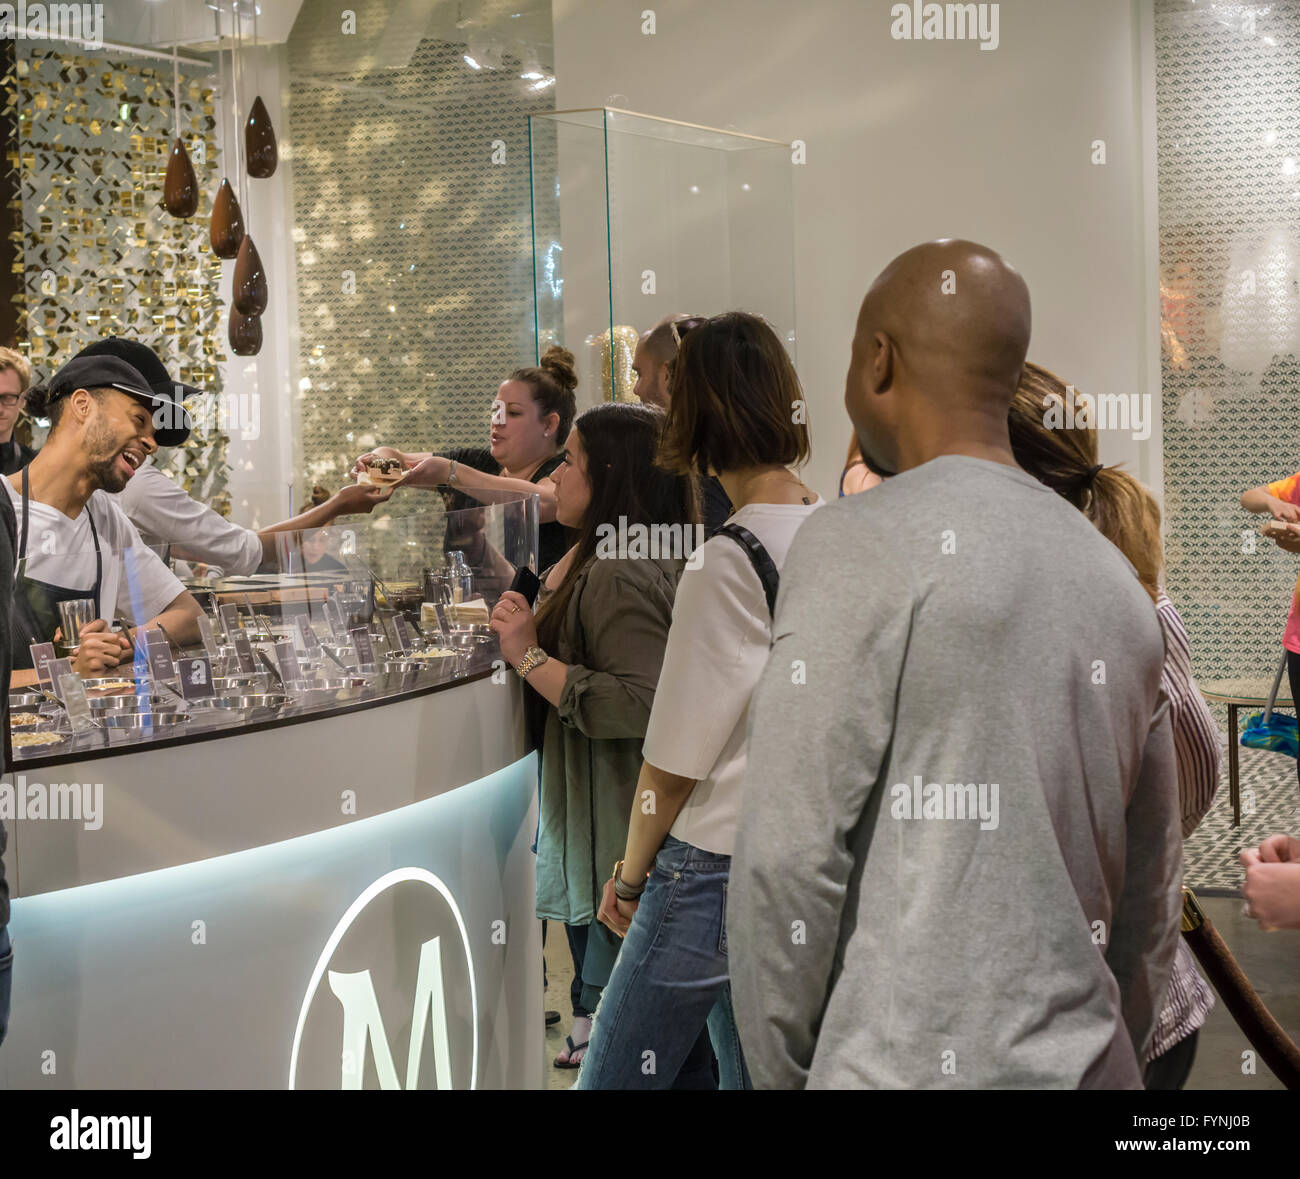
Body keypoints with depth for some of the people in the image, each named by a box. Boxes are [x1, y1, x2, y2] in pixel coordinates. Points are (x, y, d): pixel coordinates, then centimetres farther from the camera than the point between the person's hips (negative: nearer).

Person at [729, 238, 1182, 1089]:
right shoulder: (1114, 579, 12)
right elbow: (1150, 891, 16)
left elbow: (789, 859, -14)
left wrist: (782, 1072, -3)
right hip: (1088, 1063, 7)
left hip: (905, 1067, -7)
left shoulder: (857, 545, -10)